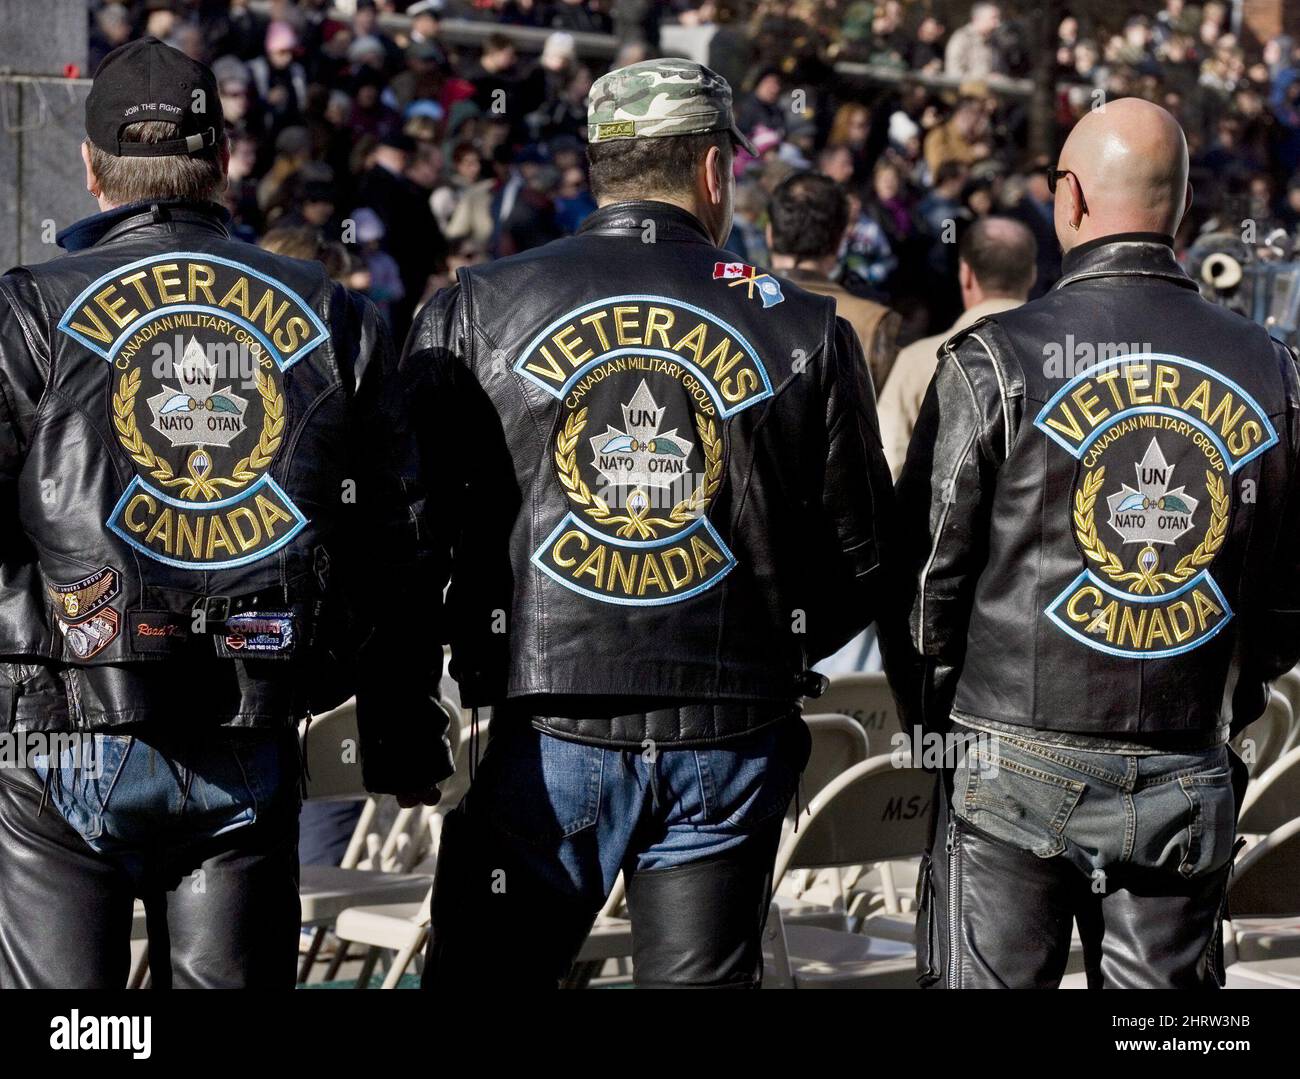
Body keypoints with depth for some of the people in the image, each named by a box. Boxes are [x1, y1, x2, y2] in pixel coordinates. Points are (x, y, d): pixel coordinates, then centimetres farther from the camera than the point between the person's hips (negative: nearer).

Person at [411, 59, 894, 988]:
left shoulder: (474, 311, -1)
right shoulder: (805, 329, 1)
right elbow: (863, 556, 5)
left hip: (543, 736, -1)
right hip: (733, 739, 1)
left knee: (484, 973, 10)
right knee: (699, 979, 11)